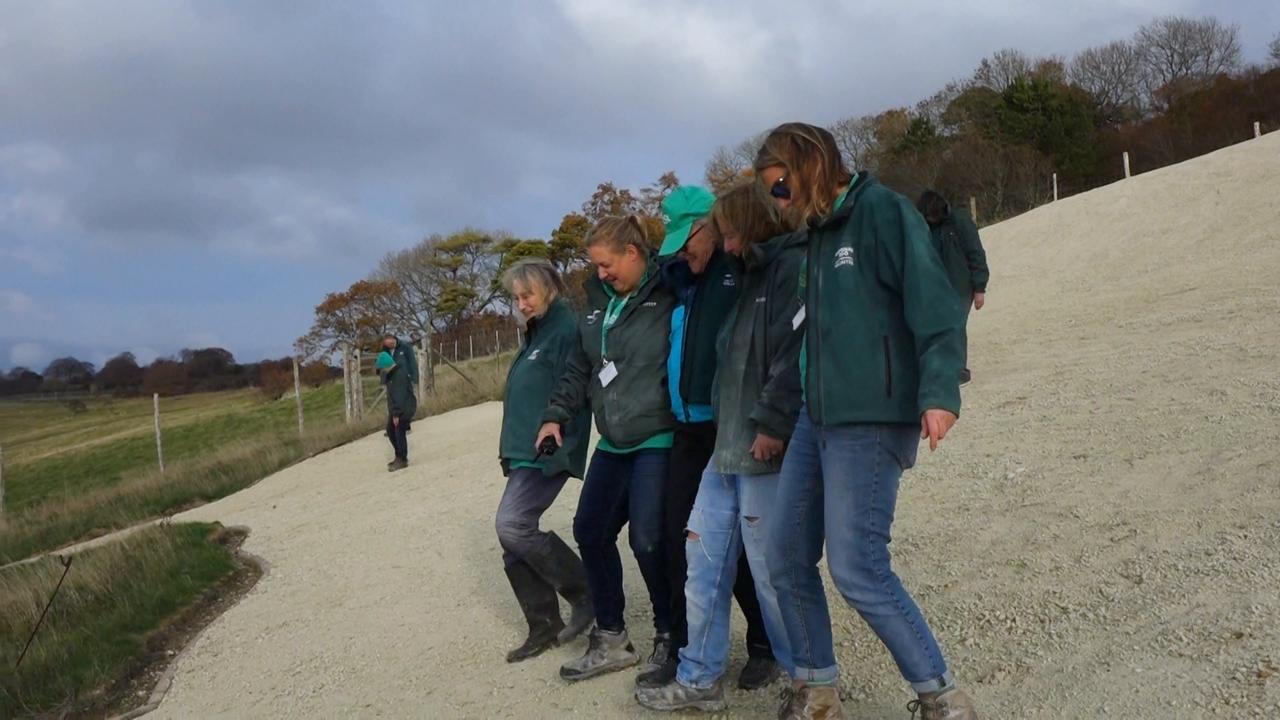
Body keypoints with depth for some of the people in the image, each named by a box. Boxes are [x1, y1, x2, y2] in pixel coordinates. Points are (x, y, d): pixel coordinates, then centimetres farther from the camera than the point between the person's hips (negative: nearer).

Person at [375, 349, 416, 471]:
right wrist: (391, 410, 19)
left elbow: (399, 396, -26)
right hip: (395, 408, 10)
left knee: (399, 433, -9)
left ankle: (403, 460, 0)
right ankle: (399, 456, 26)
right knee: (390, 431, 15)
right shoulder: (391, 374, 9)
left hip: (404, 409, -10)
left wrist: (396, 414, -25)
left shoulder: (399, 375, -23)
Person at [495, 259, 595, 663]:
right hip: (524, 454, 10)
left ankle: (585, 591, -1)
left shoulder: (567, 328, -9)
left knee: (512, 526, -17)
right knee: (514, 543, 6)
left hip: (547, 455, -10)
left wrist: (557, 450, -24)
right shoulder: (536, 333, 20)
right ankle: (544, 627, 16)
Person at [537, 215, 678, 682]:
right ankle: (610, 639, 22)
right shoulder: (598, 304, 13)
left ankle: (670, 638, 15)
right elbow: (580, 369, 20)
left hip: (657, 439, -8)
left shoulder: (668, 297, -10)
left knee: (648, 540, -8)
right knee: (590, 530, 8)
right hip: (613, 442, 8)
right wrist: (556, 414, 11)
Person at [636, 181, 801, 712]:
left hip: (766, 450, -10)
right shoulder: (754, 276, 23)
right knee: (704, 559, 10)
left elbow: (794, 353, -20)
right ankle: (699, 679, 20)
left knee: (770, 568, -2)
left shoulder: (793, 266, -7)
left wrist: (772, 424, -22)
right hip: (728, 447, 10)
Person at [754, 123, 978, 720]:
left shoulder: (882, 210, -6)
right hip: (817, 419, 9)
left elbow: (931, 302, -16)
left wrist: (939, 391, -26)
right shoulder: (816, 235, 19)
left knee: (857, 568, -11)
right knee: (786, 558, 7)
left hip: (871, 421, -9)